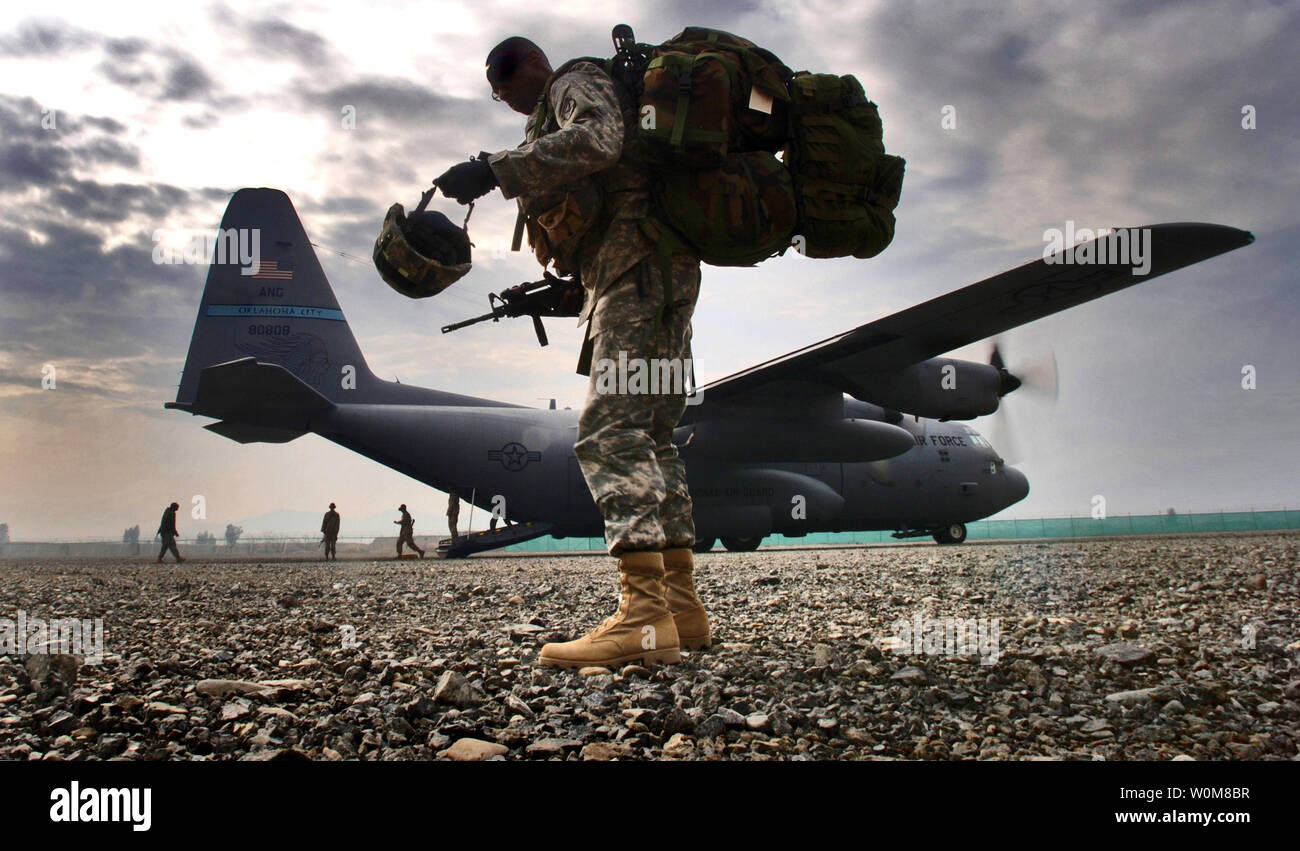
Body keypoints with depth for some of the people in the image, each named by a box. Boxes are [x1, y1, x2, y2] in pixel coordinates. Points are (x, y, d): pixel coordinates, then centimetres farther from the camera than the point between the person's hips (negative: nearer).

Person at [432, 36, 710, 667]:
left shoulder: (578, 82, 5)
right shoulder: (562, 110, 34)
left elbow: (597, 138, -20)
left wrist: (493, 170, -26)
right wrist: (566, 285, 28)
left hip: (637, 268, -10)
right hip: (660, 278, 11)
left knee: (610, 431, -21)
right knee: (648, 437, 7)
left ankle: (644, 616, -31)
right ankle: (682, 607, 7)